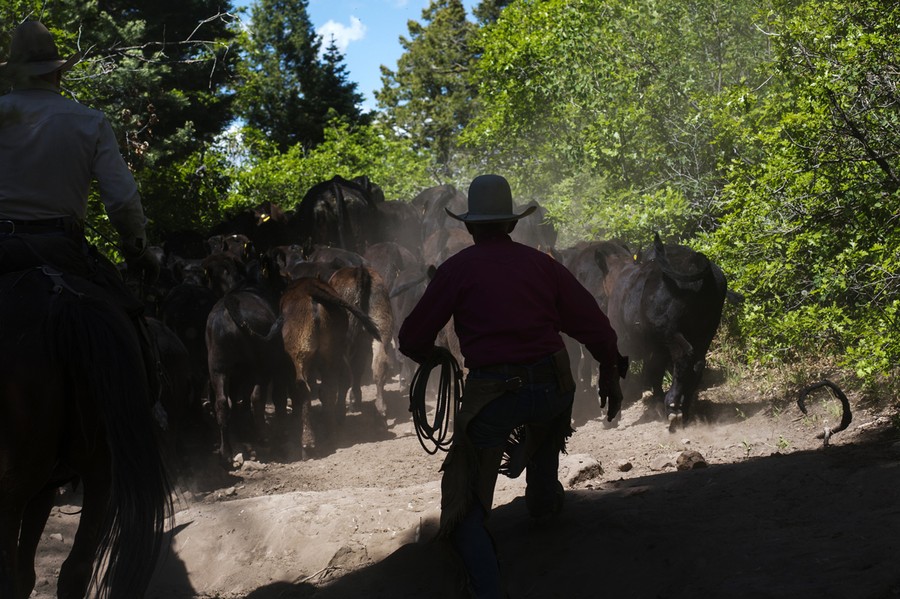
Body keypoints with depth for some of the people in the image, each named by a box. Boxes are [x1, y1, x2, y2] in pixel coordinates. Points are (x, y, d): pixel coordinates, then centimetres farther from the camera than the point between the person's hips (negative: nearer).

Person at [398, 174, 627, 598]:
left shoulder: (457, 269, 0)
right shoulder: (541, 264, 8)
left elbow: (412, 340, 3)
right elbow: (594, 324, 9)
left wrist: (433, 357, 25)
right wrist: (610, 374, 22)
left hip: (493, 395, -4)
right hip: (554, 388, 4)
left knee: (464, 502, 4)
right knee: (544, 418, 41)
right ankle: (543, 499, 53)